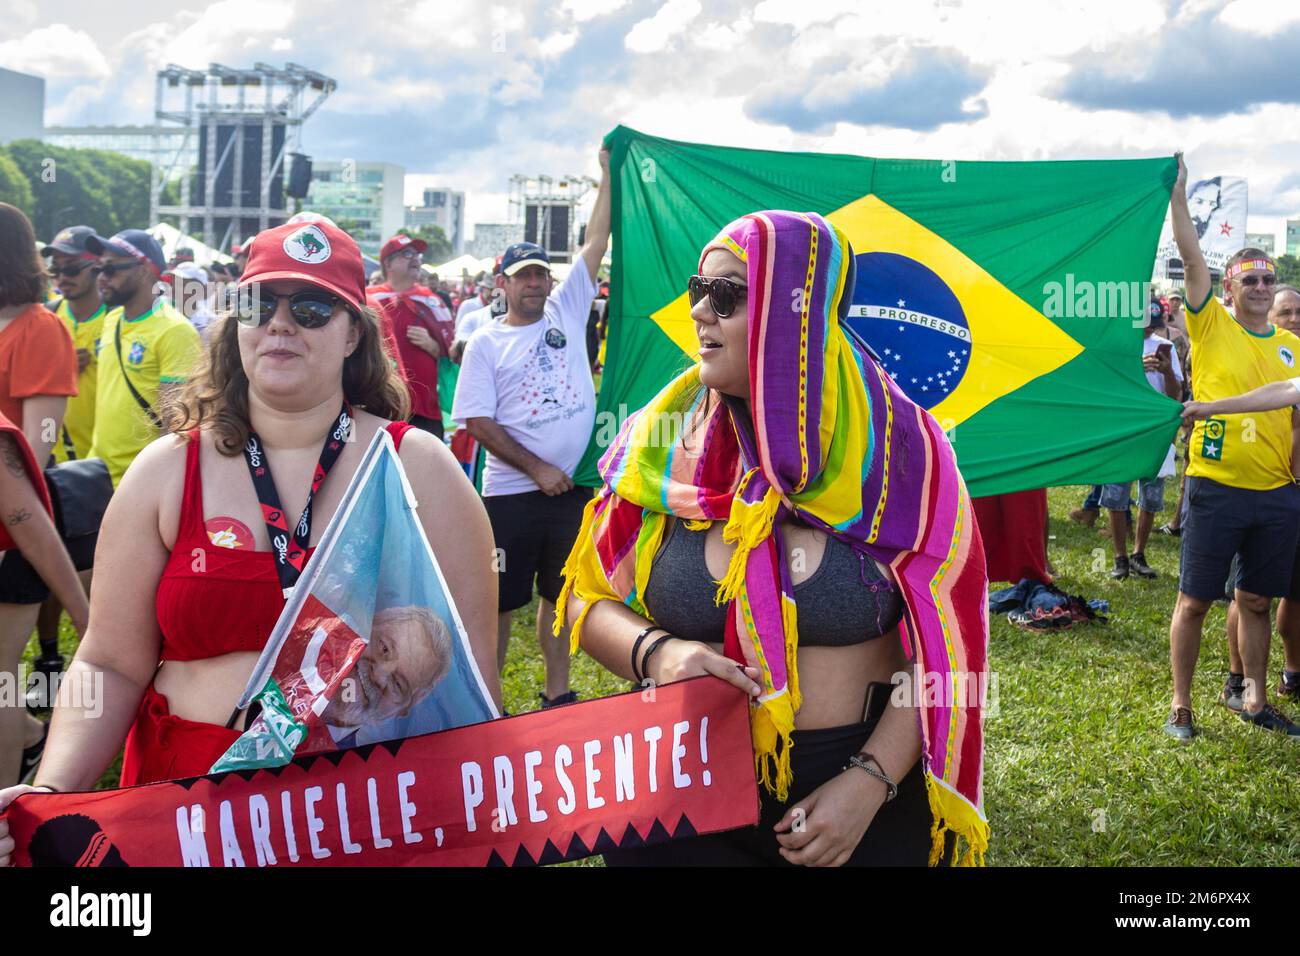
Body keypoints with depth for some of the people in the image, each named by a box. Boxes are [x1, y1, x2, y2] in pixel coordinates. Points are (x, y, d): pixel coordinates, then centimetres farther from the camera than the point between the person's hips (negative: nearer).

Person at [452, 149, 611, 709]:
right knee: (500, 599, 4)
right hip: (512, 493, -3)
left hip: (572, 486, 4)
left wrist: (607, 174, 2)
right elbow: (478, 422, -7)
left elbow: (596, 242, 5)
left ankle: (557, 695, 28)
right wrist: (537, 469, -12)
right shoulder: (486, 343, -2)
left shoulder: (566, 313, 7)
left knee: (561, 592, 15)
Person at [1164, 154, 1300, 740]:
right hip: (1216, 488, -4)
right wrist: (1176, 192, -18)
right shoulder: (1211, 325, -2)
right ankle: (1180, 705, 12)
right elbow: (1191, 257, -12)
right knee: (1195, 600, 1)